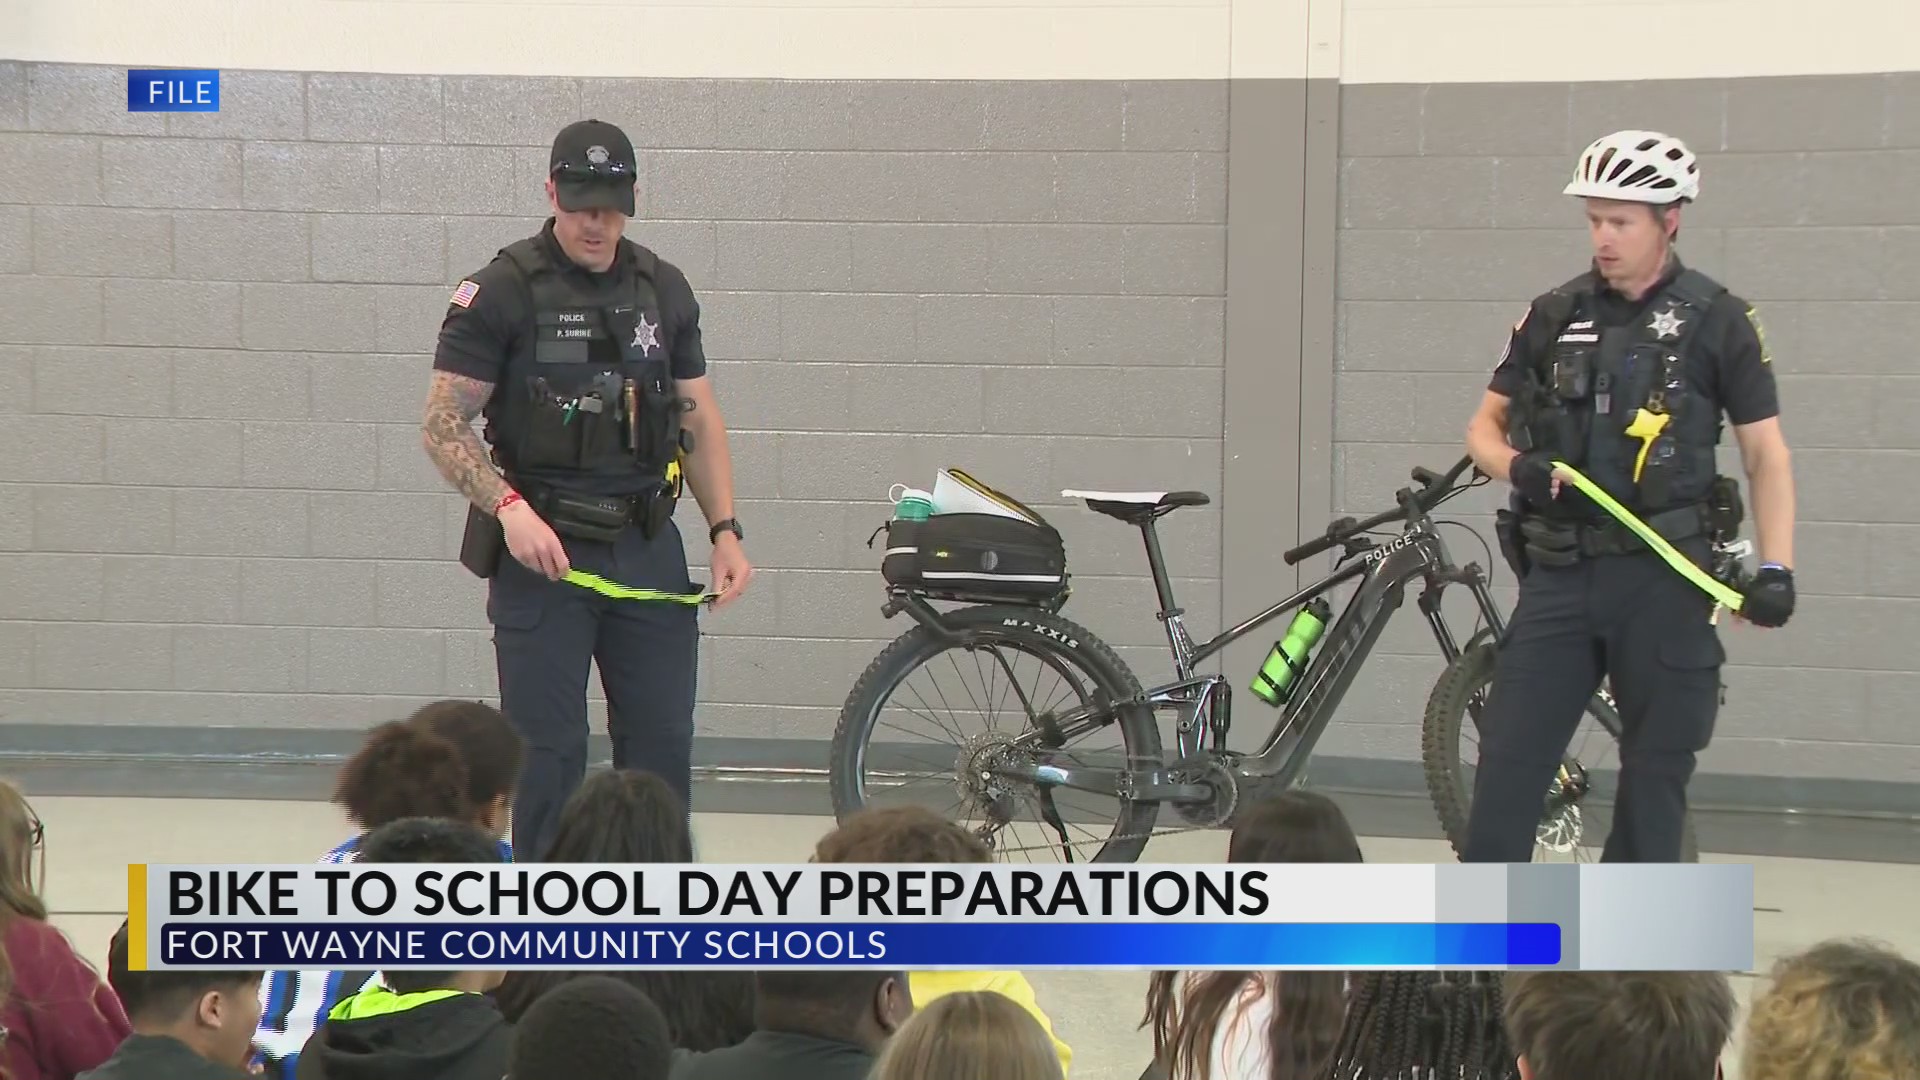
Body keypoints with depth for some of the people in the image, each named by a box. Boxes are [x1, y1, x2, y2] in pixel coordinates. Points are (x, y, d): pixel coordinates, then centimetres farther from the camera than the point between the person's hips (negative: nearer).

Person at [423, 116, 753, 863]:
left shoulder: (664, 290, 10)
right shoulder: (502, 291, -5)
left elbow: (698, 419, 15)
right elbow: (443, 425, -7)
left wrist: (725, 530, 4)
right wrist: (508, 507, -22)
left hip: (647, 548, 4)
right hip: (542, 550, -4)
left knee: (662, 743, 5)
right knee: (548, 751, -2)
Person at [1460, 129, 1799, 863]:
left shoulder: (1716, 321, 1)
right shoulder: (1554, 316, 9)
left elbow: (1765, 452, 2)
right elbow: (1486, 425, 13)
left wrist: (1775, 567, -10)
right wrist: (1515, 466, -10)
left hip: (1663, 578, -2)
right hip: (1561, 573, 2)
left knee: (1655, 775, 3)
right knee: (1506, 767, -4)